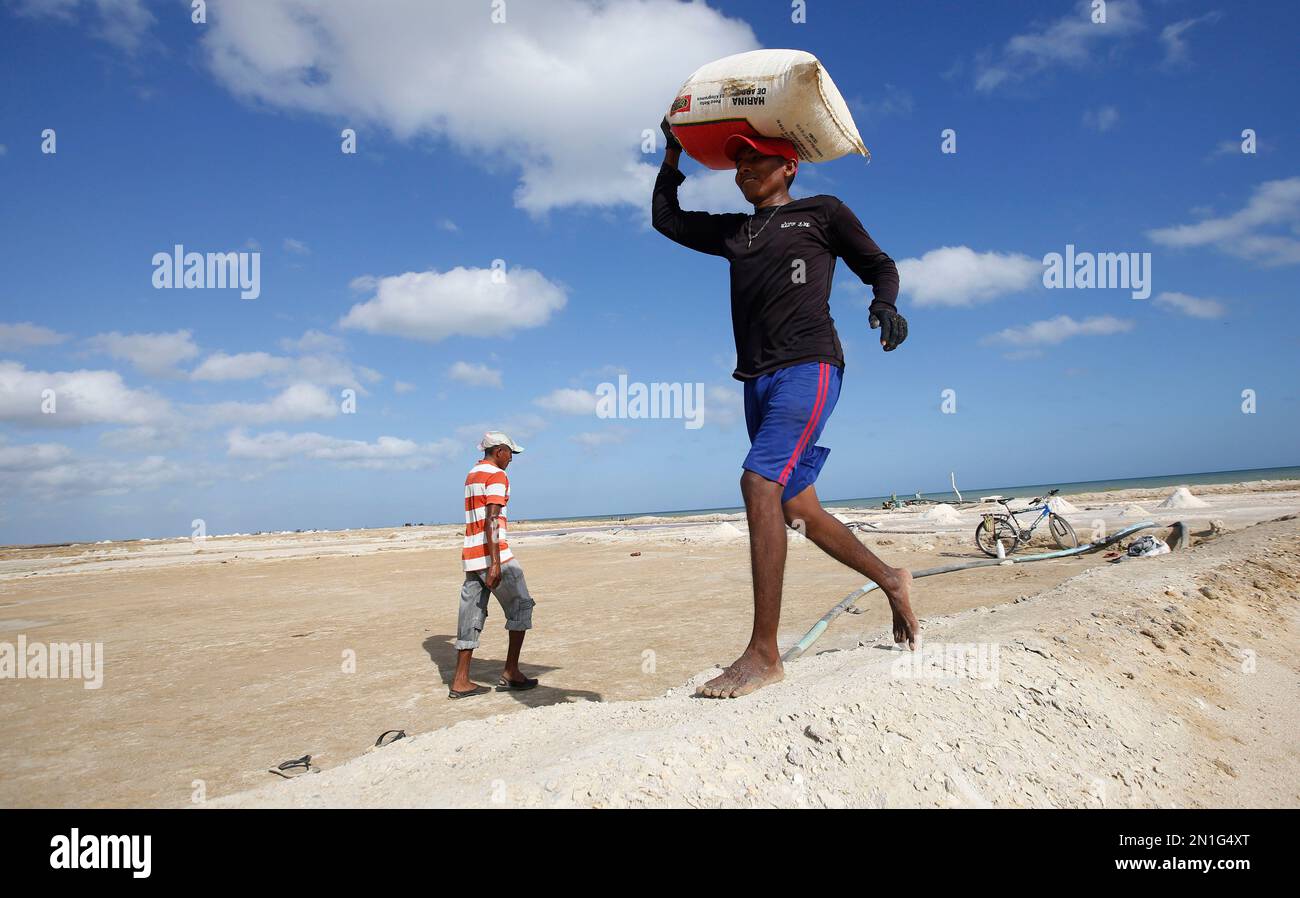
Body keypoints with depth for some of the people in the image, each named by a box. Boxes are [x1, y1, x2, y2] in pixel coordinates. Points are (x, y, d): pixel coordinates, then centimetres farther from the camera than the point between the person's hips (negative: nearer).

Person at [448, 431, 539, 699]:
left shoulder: (471, 475, 19)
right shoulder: (497, 476, -8)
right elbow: (492, 521, -18)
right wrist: (496, 563, -23)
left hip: (471, 557, 8)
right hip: (494, 556, -8)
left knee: (472, 616, 7)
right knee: (521, 607, 4)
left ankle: (460, 682, 6)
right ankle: (510, 673, 3)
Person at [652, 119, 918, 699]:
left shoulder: (822, 212, 12)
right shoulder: (733, 231, 26)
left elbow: (878, 264, 14)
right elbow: (665, 218, 32)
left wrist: (885, 304, -7)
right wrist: (674, 151, 26)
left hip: (809, 366, -7)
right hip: (758, 379, 7)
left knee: (760, 481, -25)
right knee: (795, 505, 6)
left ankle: (764, 653, -24)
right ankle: (891, 580, 26)